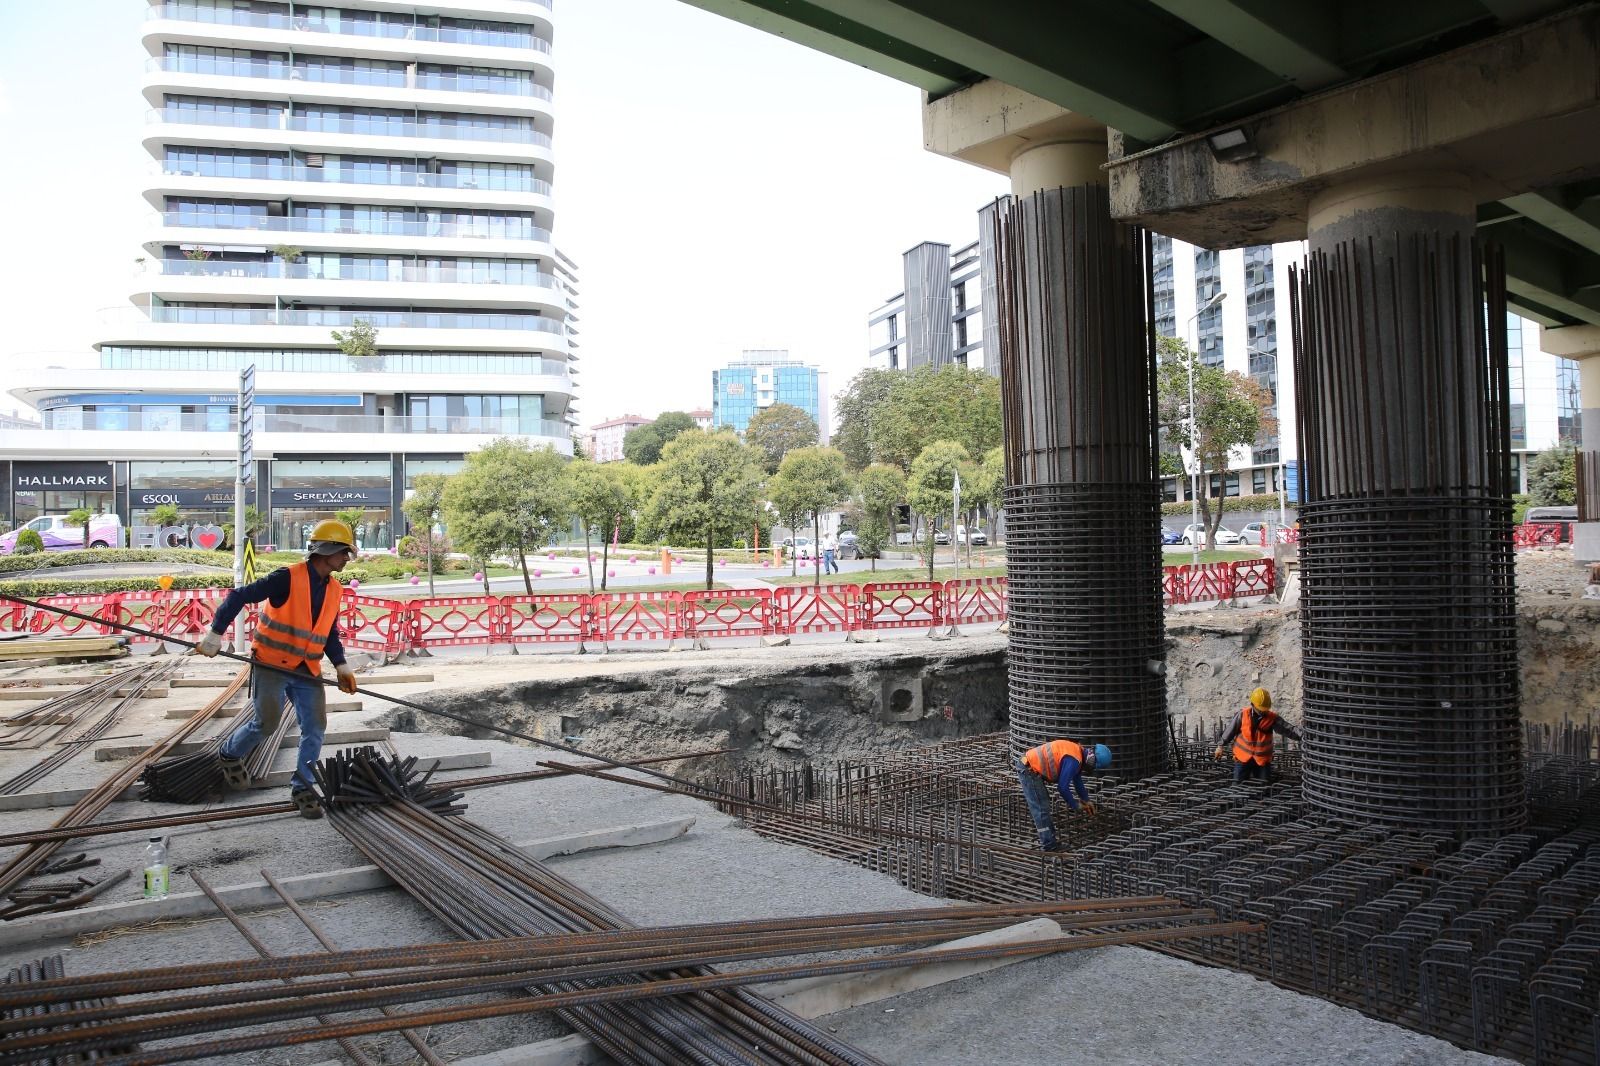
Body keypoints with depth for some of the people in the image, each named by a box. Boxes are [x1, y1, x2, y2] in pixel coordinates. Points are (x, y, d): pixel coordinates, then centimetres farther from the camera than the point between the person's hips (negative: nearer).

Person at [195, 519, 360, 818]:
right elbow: (239, 597, -14)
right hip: (272, 664, -6)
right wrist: (216, 632, -20)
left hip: (307, 670, 6)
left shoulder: (334, 590, 7)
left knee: (315, 727, -1)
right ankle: (231, 754, 26)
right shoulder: (287, 578, -14)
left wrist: (341, 665, 4)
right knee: (267, 722, -7)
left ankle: (302, 787, 12)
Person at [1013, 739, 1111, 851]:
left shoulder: (1077, 752, 10)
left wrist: (1086, 800, 29)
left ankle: (1049, 839, 29)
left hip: (1029, 768, 11)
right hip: (1028, 770, -11)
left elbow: (1078, 781, 25)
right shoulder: (1073, 760, -23)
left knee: (1043, 805, 19)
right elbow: (1063, 787, -21)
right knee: (1042, 808, -5)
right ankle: (1049, 845, 1)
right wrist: (1076, 805, -6)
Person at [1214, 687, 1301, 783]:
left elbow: (1288, 729, -13)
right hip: (1243, 757, 0)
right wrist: (1221, 746, 8)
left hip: (1263, 759, 0)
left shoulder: (1272, 718, -8)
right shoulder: (1243, 714, -7)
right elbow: (1232, 730, 2)